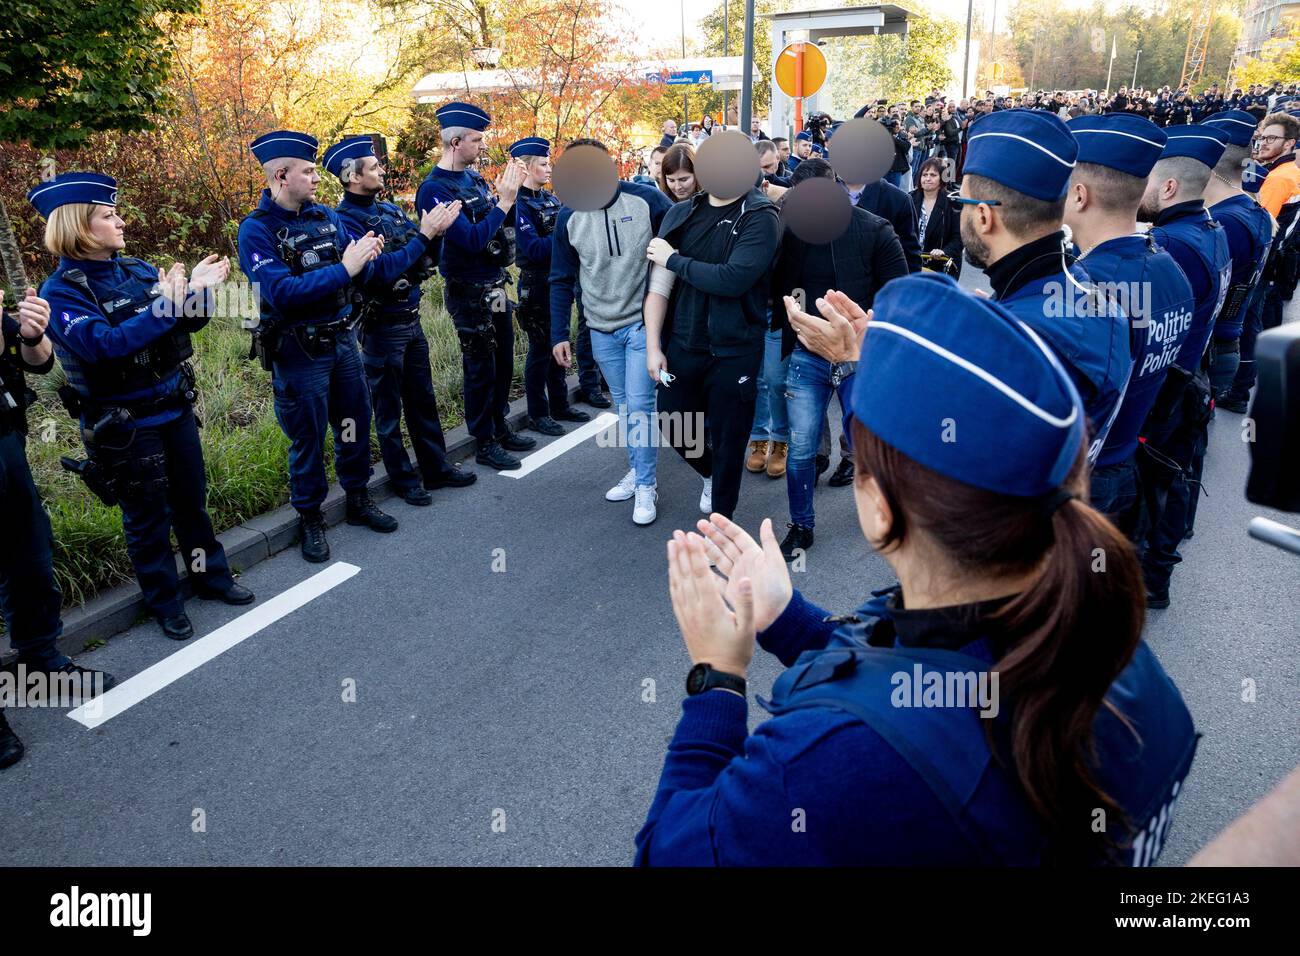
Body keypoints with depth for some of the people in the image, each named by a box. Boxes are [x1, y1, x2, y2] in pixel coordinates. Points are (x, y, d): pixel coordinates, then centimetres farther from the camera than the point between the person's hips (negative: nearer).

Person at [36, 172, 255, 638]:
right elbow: (104, 344, -27)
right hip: (123, 424, -5)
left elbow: (190, 320, 5)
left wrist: (200, 289, -15)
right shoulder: (61, 292, -14)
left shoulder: (138, 269, 3)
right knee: (148, 517, 9)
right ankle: (165, 602, 25)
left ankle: (211, 574, 35)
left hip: (175, 407, 5)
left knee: (192, 501, 18)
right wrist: (163, 305, -31)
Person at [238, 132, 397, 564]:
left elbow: (360, 274, 5)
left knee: (355, 422, 16)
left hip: (343, 338, 6)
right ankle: (310, 518, 24)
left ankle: (358, 499, 35)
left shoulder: (326, 216, 4)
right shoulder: (256, 230, -14)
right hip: (298, 350, -6)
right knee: (307, 438, 6)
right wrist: (342, 269, -28)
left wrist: (365, 256, -19)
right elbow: (280, 292, -26)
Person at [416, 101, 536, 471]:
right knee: (481, 368, 2)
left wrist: (508, 195, -5)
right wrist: (504, 201, -22)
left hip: (495, 284, 8)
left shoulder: (474, 177, 7)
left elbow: (503, 226, 12)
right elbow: (472, 239, -25)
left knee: (503, 360, 16)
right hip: (469, 292, -8)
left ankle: (501, 428, 31)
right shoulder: (435, 188, -17)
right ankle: (485, 444, 16)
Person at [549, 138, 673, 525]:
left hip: (643, 322, -3)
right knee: (622, 404, 13)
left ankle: (646, 487, 7)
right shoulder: (568, 217, -2)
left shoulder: (648, 200, -12)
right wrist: (559, 335, 2)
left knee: (639, 404, -5)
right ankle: (637, 469, 29)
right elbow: (562, 280, 5)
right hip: (601, 329, 4)